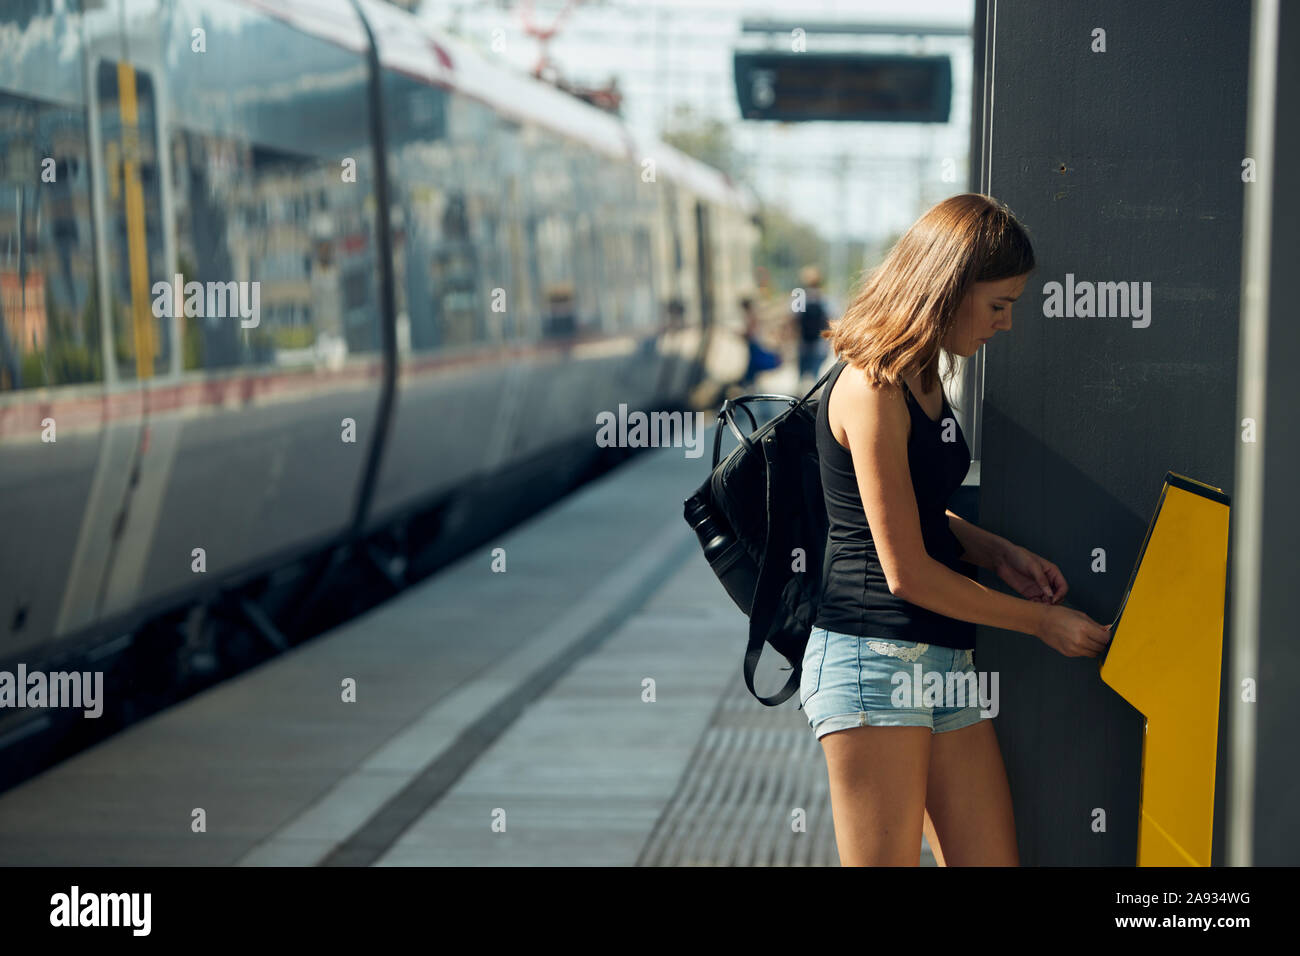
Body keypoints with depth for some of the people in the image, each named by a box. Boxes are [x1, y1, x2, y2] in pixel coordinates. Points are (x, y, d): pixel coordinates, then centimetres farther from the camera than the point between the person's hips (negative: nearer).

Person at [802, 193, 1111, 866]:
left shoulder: (922, 378, 14)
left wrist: (999, 554, 8)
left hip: (946, 660, 9)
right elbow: (905, 571, -15)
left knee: (993, 862, 6)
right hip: (874, 658, -9)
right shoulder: (871, 387, -15)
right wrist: (1040, 620, -5)